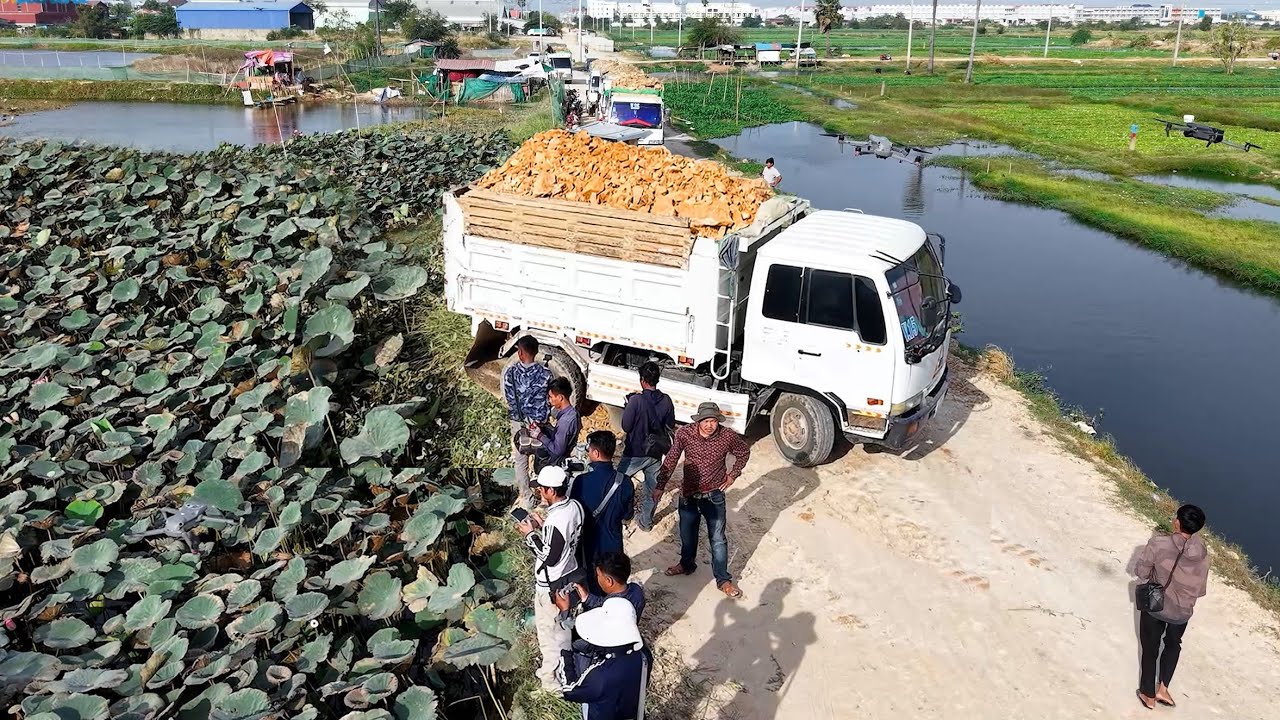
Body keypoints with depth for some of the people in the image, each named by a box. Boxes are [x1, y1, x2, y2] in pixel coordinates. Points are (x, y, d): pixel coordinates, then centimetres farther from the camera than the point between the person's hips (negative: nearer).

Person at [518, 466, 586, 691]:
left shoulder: (555, 521, -34)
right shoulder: (575, 506, -8)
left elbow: (549, 557, -25)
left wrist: (530, 534, -17)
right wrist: (542, 526, 2)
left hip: (551, 585, -8)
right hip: (569, 575, 8)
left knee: (549, 630, 13)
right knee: (563, 624, 26)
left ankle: (552, 677, 31)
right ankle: (565, 665, 45)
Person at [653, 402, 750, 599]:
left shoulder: (728, 437, -18)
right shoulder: (684, 434, -18)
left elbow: (744, 452, 4)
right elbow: (670, 460, -8)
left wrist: (733, 474, -1)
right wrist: (660, 486, -7)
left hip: (714, 495, -1)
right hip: (688, 494, 2)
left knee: (718, 539, 6)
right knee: (687, 534, 20)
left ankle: (723, 580, 21)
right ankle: (686, 565, 45)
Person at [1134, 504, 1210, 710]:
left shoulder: (1158, 544, -26)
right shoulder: (1202, 554, -16)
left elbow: (1140, 572, -16)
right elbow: (1199, 590, -6)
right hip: (1182, 612, 2)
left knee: (1150, 649, 20)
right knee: (1173, 645, 30)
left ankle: (1149, 695, 32)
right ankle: (1162, 689, 25)